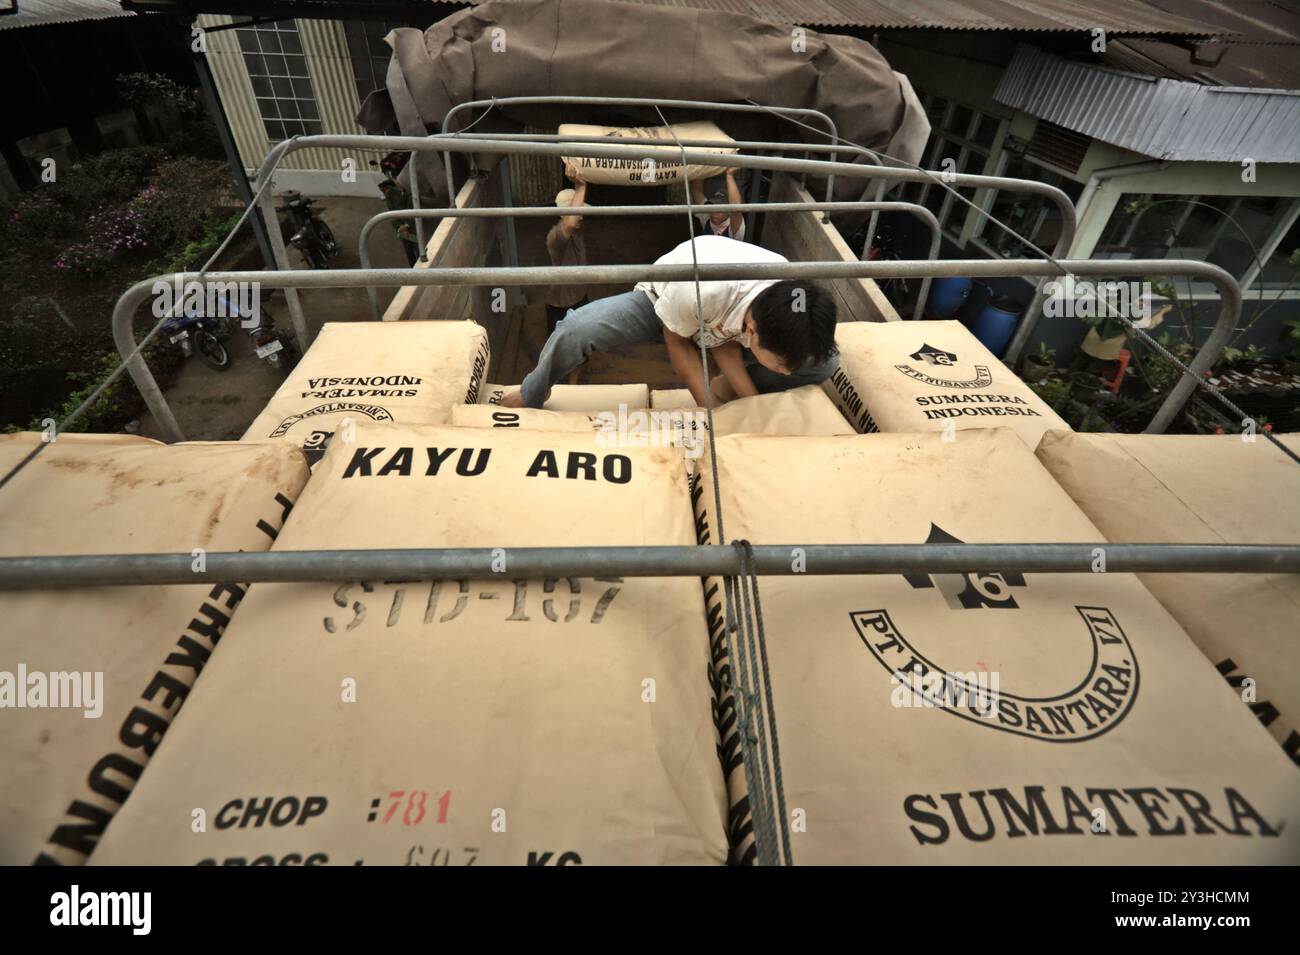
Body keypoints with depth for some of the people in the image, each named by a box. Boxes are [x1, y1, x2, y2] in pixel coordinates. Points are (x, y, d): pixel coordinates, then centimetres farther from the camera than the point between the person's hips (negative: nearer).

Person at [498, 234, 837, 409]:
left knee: (825, 363, -15)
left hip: (717, 320, 4)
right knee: (576, 330, -35)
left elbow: (724, 341, -15)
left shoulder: (789, 298, -29)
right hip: (661, 302, -3)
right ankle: (532, 395, -4)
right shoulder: (699, 287, -43)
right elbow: (676, 340, -22)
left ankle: (726, 387, 3)